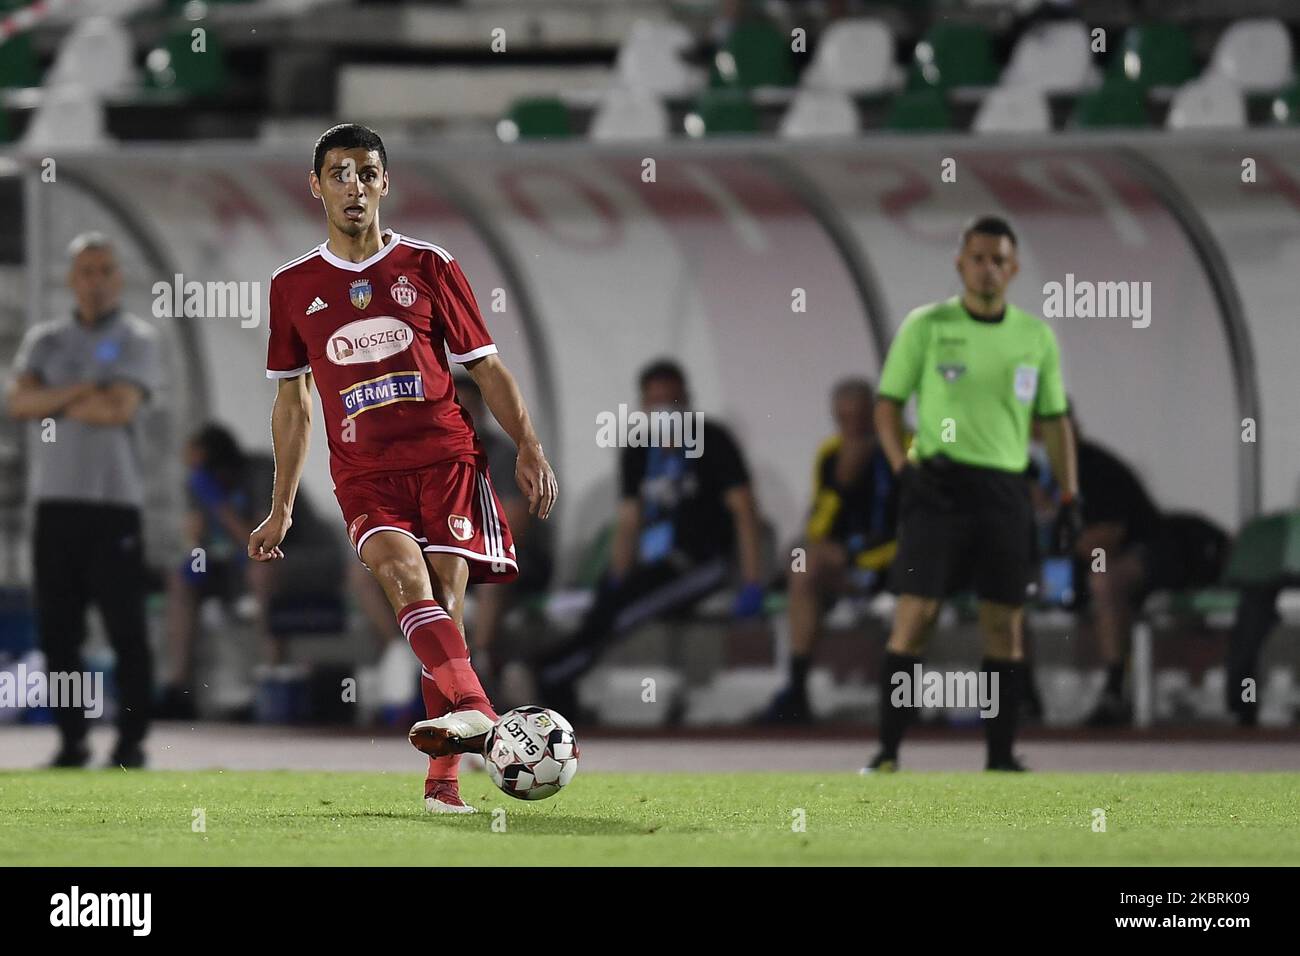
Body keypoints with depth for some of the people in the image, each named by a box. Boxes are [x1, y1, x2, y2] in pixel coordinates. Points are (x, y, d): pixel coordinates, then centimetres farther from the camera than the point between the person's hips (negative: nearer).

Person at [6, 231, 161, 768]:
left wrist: (54, 404, -3)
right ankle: (71, 740, 10)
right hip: (55, 500, 4)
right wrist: (81, 392, -14)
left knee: (126, 628, -5)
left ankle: (131, 741, -1)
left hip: (114, 502, -4)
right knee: (57, 628, 3)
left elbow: (119, 408, -14)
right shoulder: (45, 340, 14)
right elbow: (19, 401, -2)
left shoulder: (137, 340, 2)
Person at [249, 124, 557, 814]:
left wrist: (528, 448, -1)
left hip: (446, 456, 0)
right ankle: (472, 711, -45)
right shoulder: (293, 286, 12)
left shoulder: (427, 266, 9)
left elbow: (485, 366, 12)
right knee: (403, 575, -27)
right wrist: (281, 509, 19)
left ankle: (444, 778, -7)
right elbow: (292, 402, 20)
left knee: (445, 600, -10)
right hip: (363, 472, 0)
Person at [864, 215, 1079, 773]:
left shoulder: (1036, 337, 10)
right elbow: (888, 404, 5)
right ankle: (888, 752, -7)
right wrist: (903, 466, -11)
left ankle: (1001, 754, 9)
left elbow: (1054, 419, 16)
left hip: (1005, 490, 3)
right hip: (938, 485, -3)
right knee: (915, 615, -10)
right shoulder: (926, 326, 2)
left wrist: (1069, 497, 9)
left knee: (1005, 623, 2)